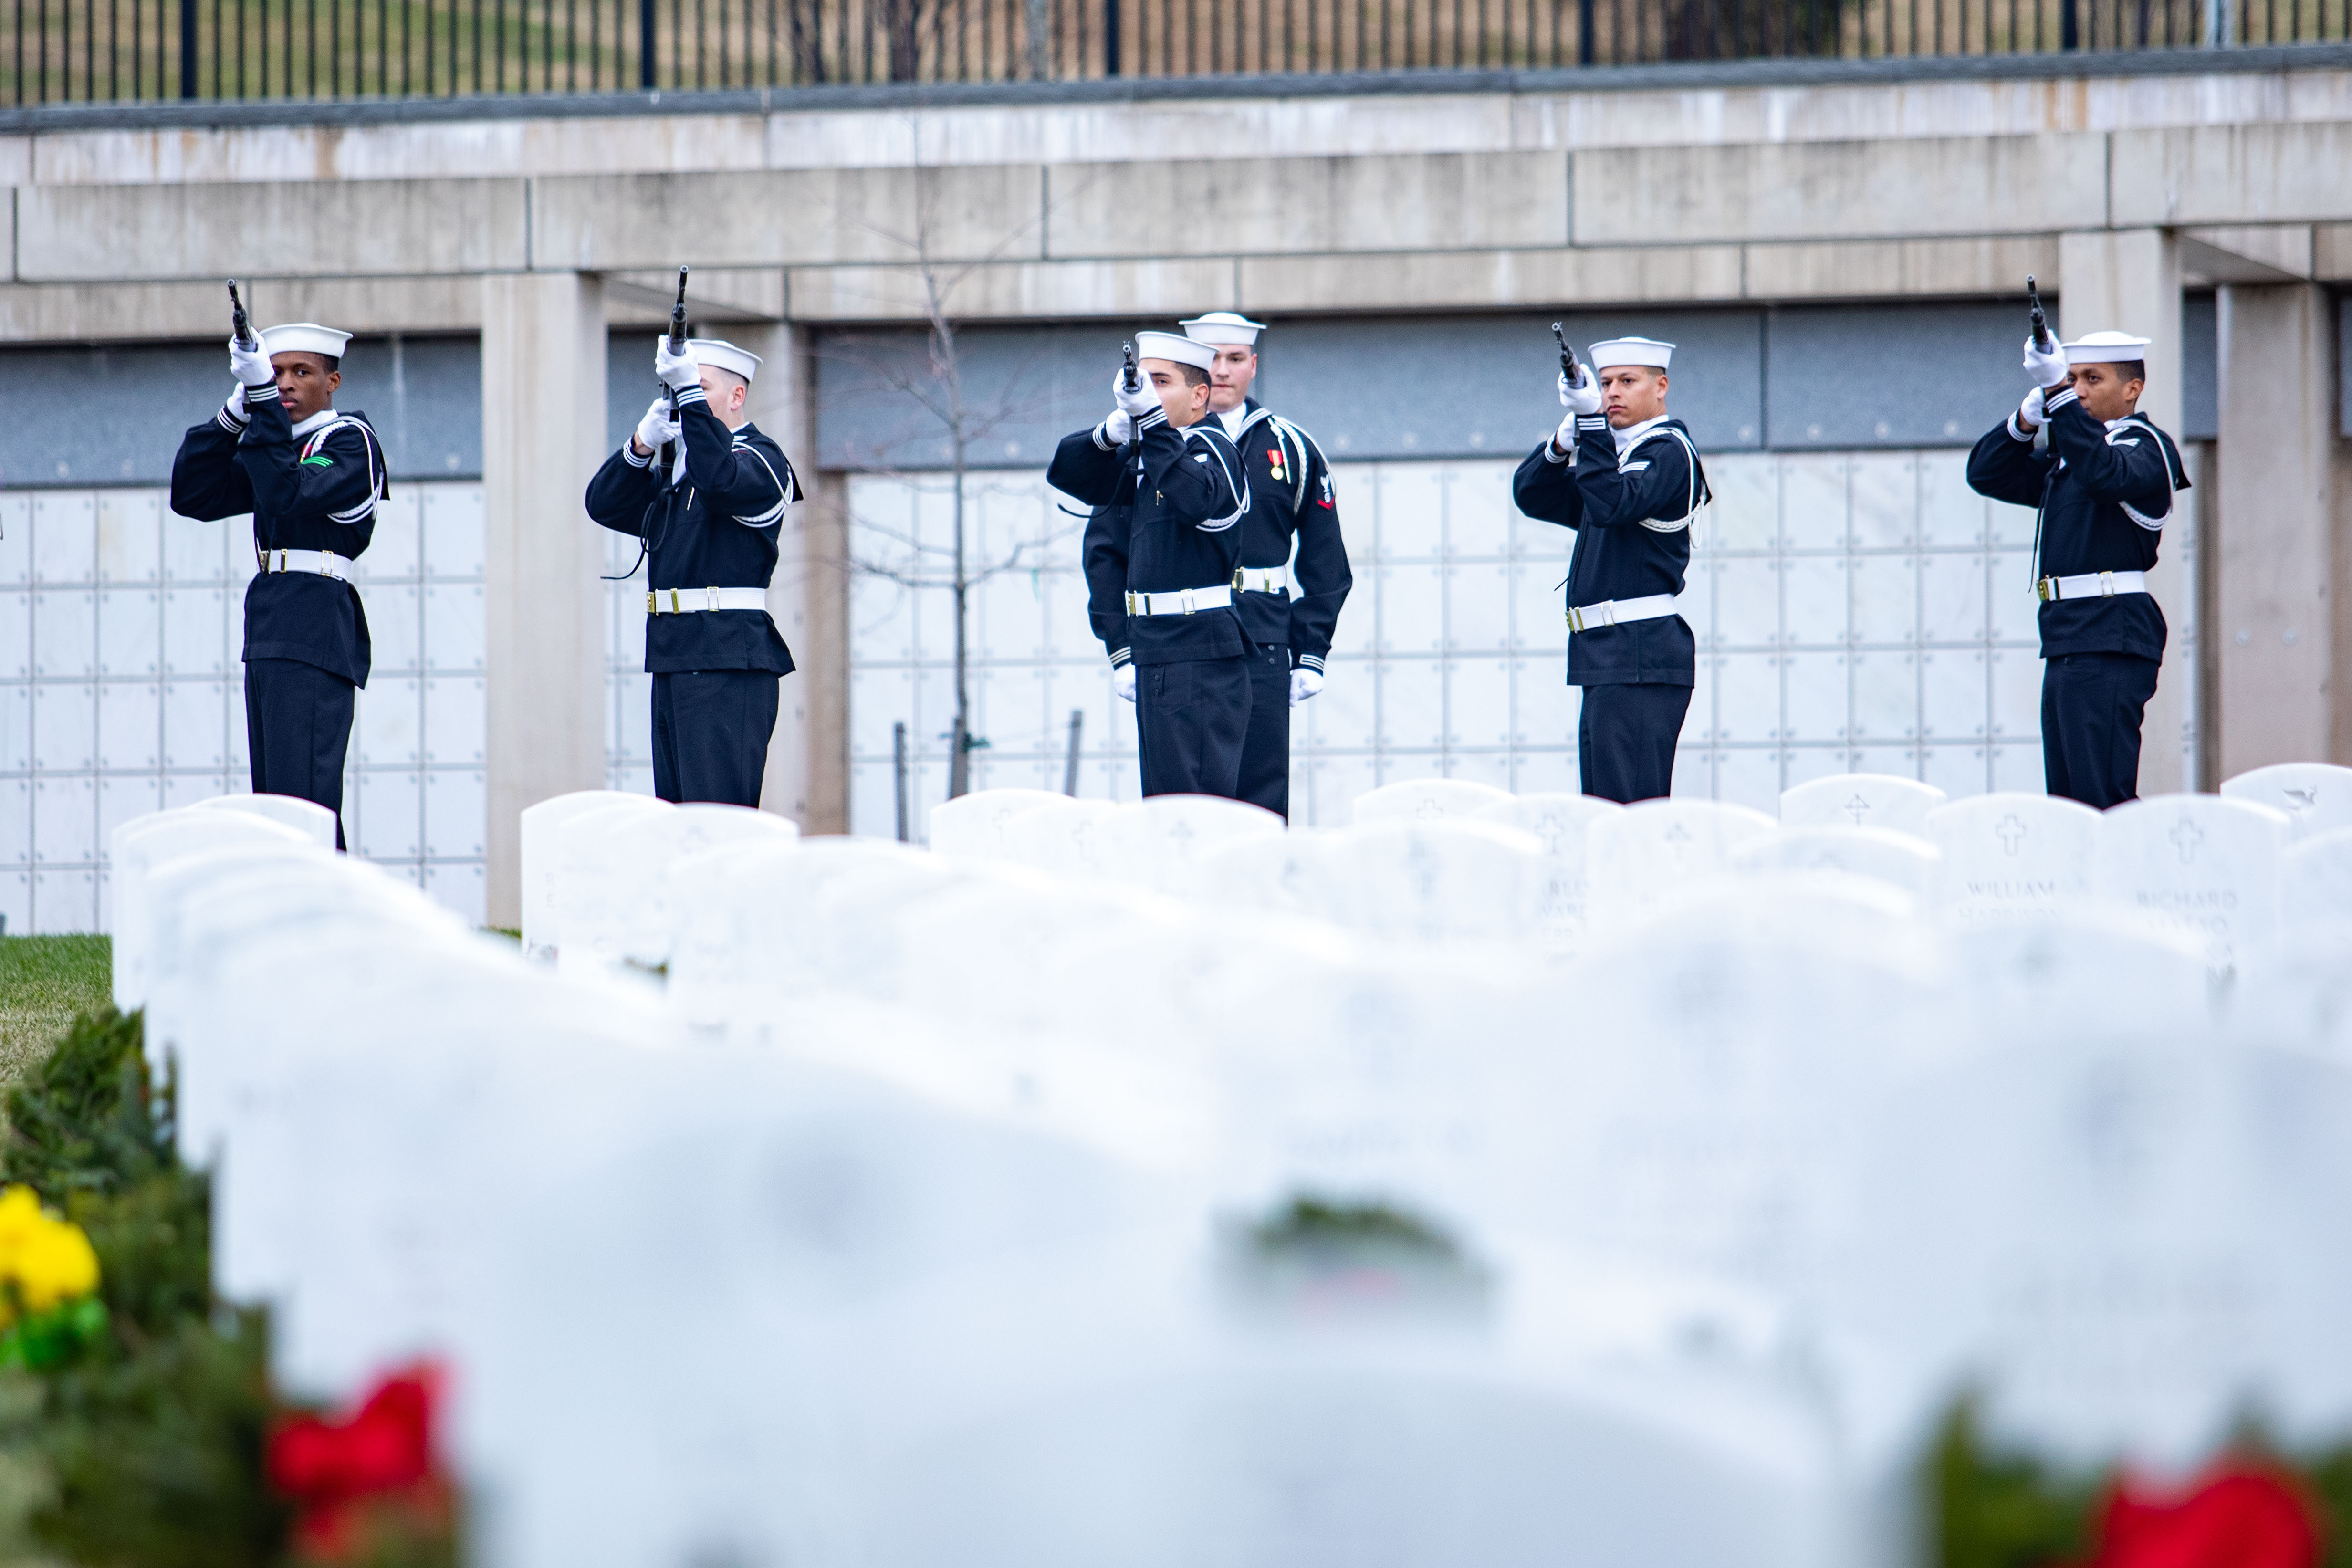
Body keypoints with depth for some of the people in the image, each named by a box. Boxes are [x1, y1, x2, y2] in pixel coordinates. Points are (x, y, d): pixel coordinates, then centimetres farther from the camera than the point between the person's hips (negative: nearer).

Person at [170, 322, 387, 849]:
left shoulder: (350, 439, -1)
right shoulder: (281, 442, 22)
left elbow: (290, 494, -18)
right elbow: (193, 496, 14)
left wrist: (262, 398, -19)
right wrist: (236, 411, 4)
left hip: (316, 633, -9)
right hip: (268, 633, 9)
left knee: (301, 797, -15)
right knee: (273, 803, 5)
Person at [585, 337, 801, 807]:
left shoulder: (759, 460, -3)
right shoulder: (673, 470, 21)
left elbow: (720, 477, -26)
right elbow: (604, 505, 13)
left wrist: (690, 391, -30)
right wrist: (642, 446, -4)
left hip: (727, 665, -9)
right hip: (673, 663, 9)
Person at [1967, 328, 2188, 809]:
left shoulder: (2146, 446, -3)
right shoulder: (2062, 457, 21)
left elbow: (2105, 472, -24)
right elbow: (1986, 475, 17)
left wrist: (2058, 394, -31)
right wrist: (2027, 418, -1)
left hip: (2110, 639, -9)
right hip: (2067, 643, 9)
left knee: (2103, 797, -14)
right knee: (2067, 801, 7)